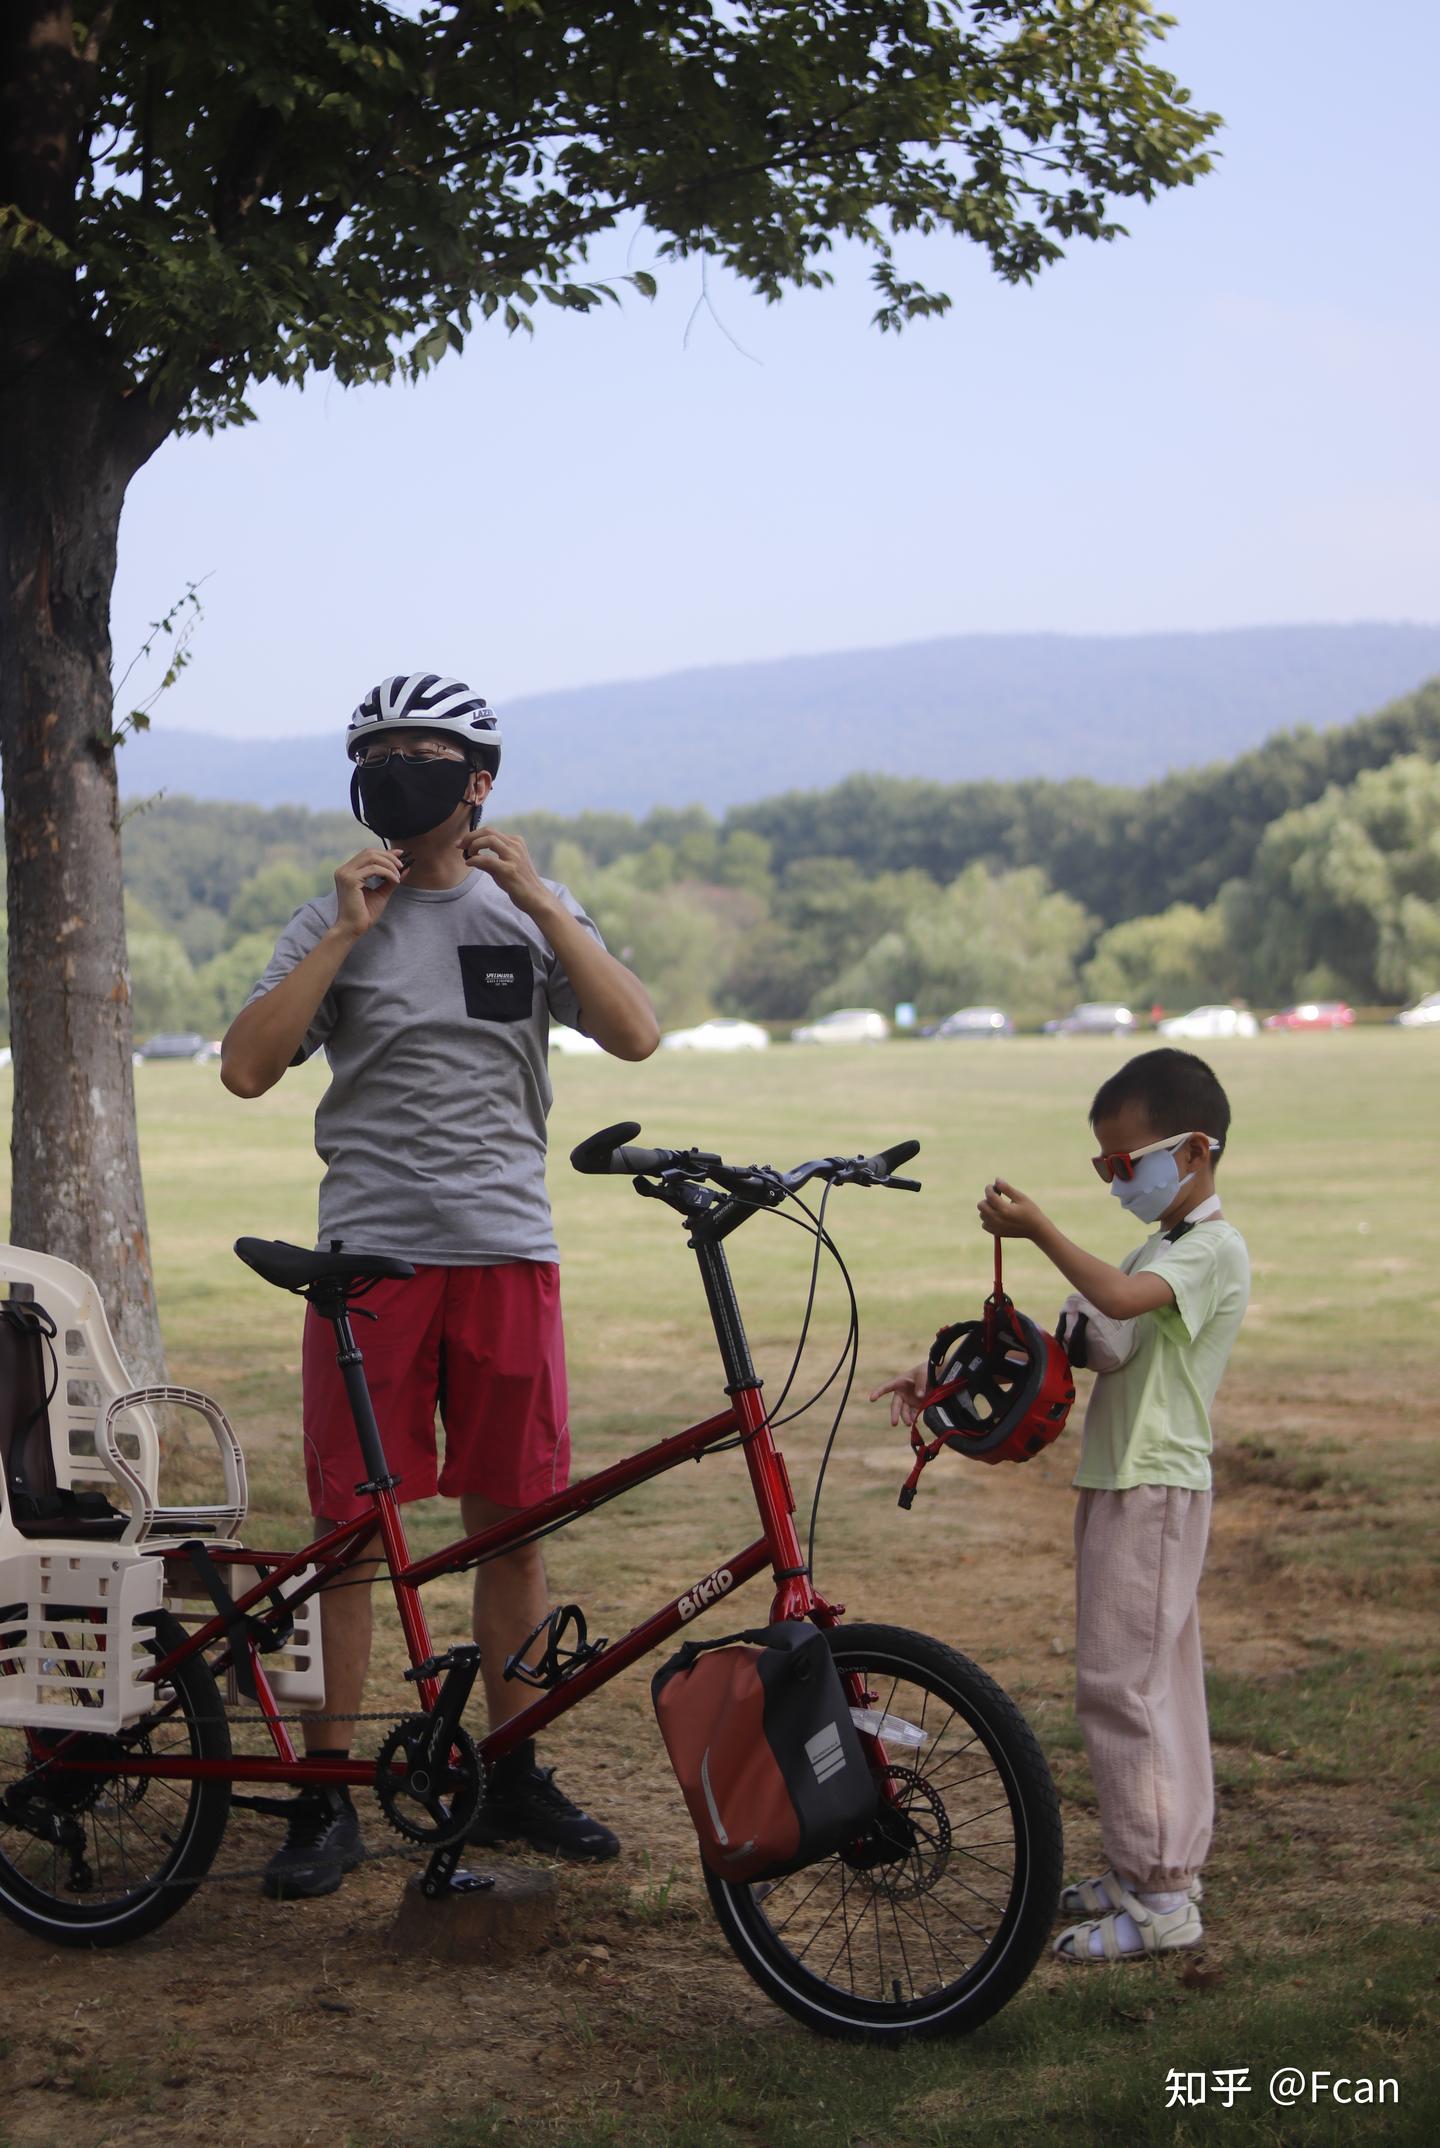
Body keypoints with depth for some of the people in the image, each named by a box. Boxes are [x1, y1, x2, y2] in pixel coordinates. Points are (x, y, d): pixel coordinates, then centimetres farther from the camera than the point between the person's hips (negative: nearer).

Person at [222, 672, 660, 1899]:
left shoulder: (534, 912, 10)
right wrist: (345, 935, -10)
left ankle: (513, 1776, 19)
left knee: (512, 1522, 6)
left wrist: (538, 901, -10)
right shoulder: (334, 919, 6)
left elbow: (635, 1035, -6)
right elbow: (247, 1067, -6)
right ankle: (328, 1800, 7)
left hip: (506, 1248, 1)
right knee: (349, 1525, -1)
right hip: (372, 1251, -1)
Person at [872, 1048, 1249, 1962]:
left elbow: (1118, 1298, -33)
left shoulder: (1215, 1249, -13)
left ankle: (1158, 1898, -5)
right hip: (1126, 1484, 10)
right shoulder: (1159, 1253, 19)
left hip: (1153, 1491, -10)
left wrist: (1037, 1228, -30)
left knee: (1120, 1682, -9)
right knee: (1157, 1680, 14)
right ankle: (1164, 1868, 23)